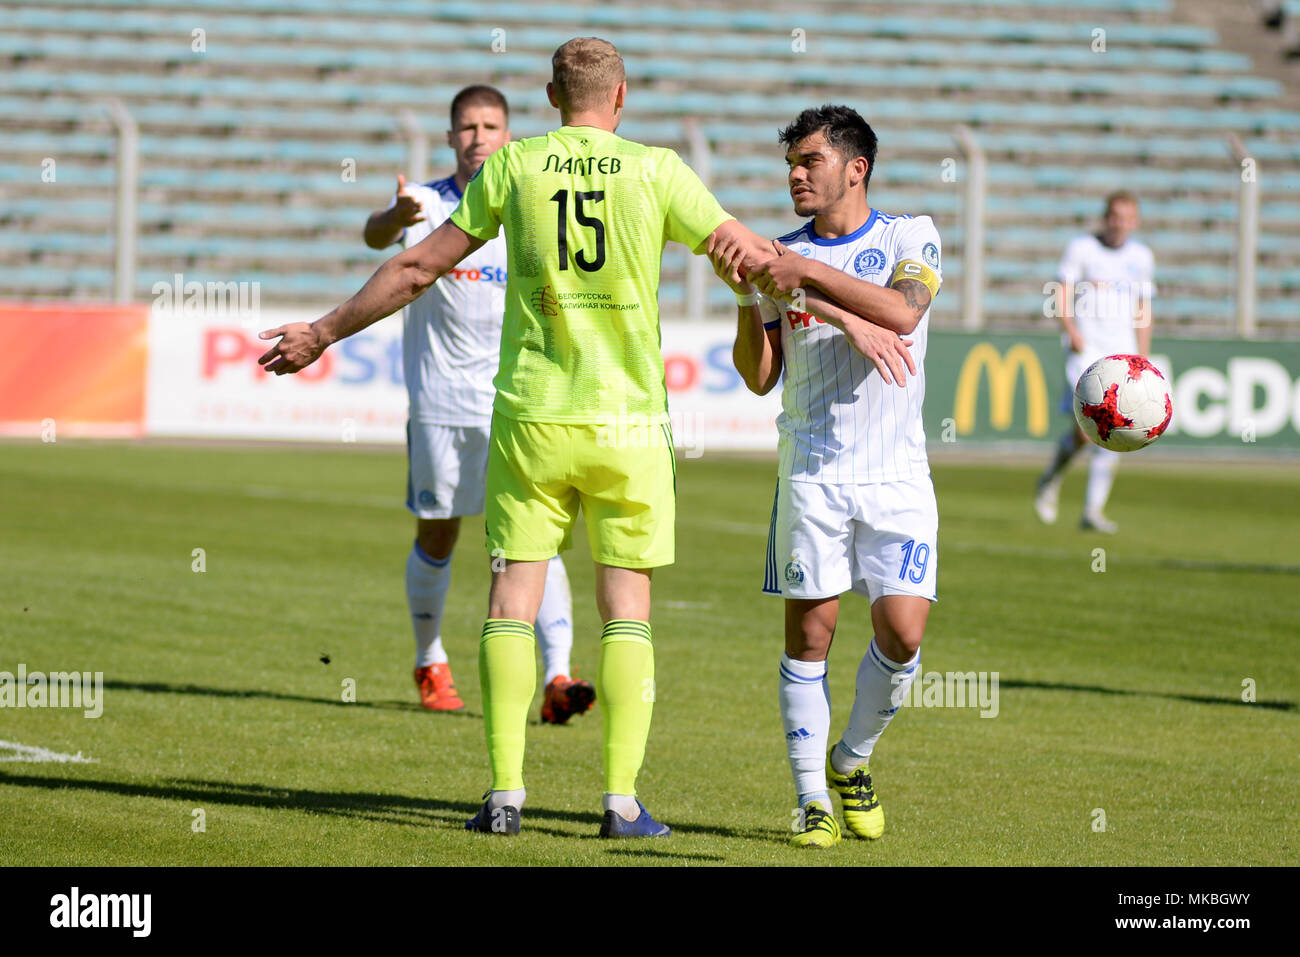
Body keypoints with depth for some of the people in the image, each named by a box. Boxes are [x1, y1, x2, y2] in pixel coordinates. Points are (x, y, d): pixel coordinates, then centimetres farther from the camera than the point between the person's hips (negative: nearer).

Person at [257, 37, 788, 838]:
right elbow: (749, 254, 1)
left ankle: (506, 789, -2)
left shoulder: (513, 166, 1)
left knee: (513, 597, 5)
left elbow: (419, 268, 4)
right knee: (626, 604, 4)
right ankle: (623, 798, -1)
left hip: (531, 416, 1)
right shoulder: (656, 171, -2)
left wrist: (325, 333, 13)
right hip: (626, 418, -1)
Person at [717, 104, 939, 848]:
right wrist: (746, 298, -9)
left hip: (896, 474, -1)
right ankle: (812, 797, 3)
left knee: (902, 632, -9)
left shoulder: (909, 238, 2)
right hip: (812, 473, 1)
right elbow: (760, 378, 6)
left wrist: (811, 273, -23)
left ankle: (852, 761, 15)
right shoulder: (783, 255, 8)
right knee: (809, 632, -4)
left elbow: (902, 312, -19)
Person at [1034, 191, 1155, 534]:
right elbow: (1062, 293, -3)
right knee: (1086, 427, -18)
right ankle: (1051, 478, 10)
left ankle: (1093, 510, 2)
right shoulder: (1081, 248, 2)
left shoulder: (1141, 257, 13)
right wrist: (1071, 330, -19)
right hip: (1085, 350, -4)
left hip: (1122, 353, 4)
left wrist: (1142, 361, 16)